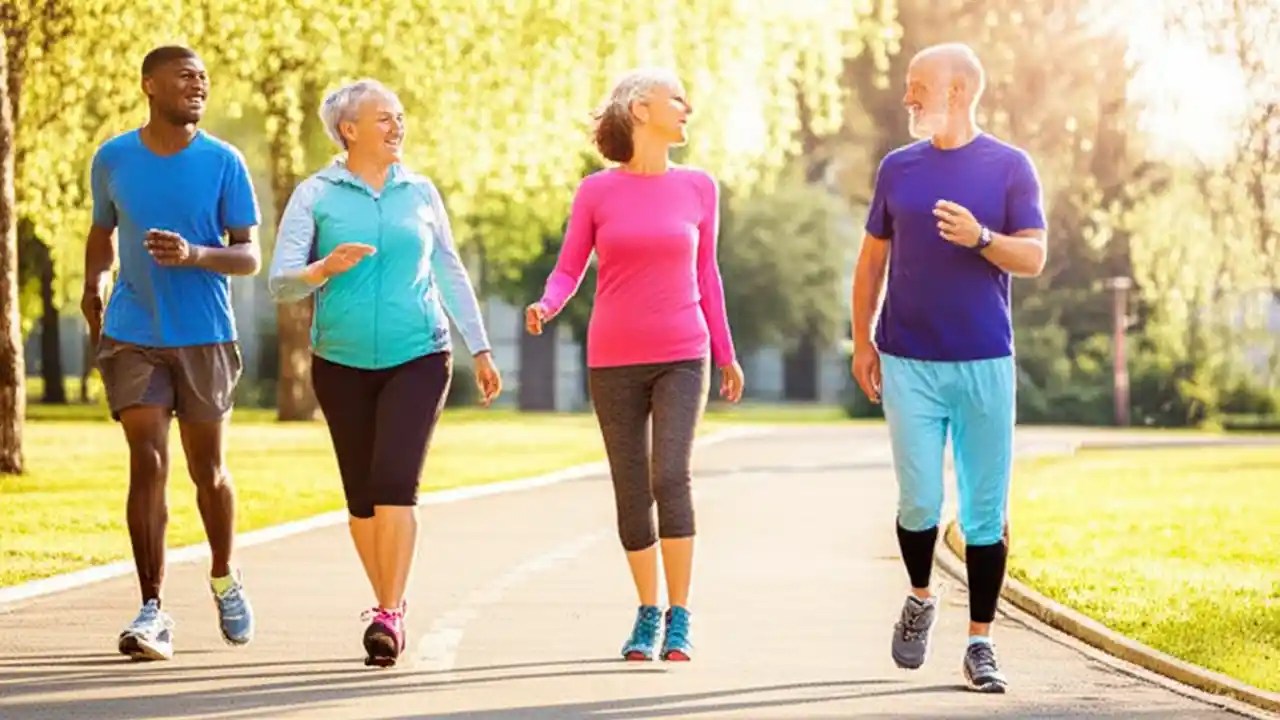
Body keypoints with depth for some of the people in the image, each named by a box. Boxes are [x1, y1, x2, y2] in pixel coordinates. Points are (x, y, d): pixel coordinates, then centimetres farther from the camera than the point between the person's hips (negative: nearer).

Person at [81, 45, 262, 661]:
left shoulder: (223, 163, -2)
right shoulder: (112, 159, 2)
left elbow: (249, 257, -4)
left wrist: (195, 255, -21)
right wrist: (94, 283, 8)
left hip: (204, 338, 0)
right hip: (132, 338, 0)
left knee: (208, 469, 10)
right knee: (147, 463, -10)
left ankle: (224, 580, 35)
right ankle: (153, 611, -10)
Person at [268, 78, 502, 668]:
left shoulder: (420, 193, 8)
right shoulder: (315, 196, 1)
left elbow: (450, 272, 17)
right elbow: (281, 282, -4)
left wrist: (480, 350, 17)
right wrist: (324, 269, -25)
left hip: (418, 357, 0)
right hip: (342, 362, 0)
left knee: (395, 482, -15)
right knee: (361, 494, 5)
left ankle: (389, 616, -16)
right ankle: (387, 606, 20)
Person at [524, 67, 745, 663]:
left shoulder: (698, 188, 3)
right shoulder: (596, 191, -1)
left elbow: (705, 274, 11)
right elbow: (567, 273, 0)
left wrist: (726, 354, 13)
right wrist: (545, 308, -21)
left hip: (681, 358, 0)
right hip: (614, 362, 0)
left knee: (671, 478, -17)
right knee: (631, 491, 3)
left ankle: (679, 619, -10)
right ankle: (647, 614, 18)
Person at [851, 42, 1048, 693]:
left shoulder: (1009, 167, 2)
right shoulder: (898, 168, 9)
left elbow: (1033, 257, -3)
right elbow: (872, 260, 14)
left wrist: (980, 237, -21)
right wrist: (861, 342, 8)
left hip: (984, 363, -1)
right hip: (908, 363, 1)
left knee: (985, 511, 1)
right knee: (920, 502, -6)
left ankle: (980, 644, 8)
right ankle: (919, 600, 22)